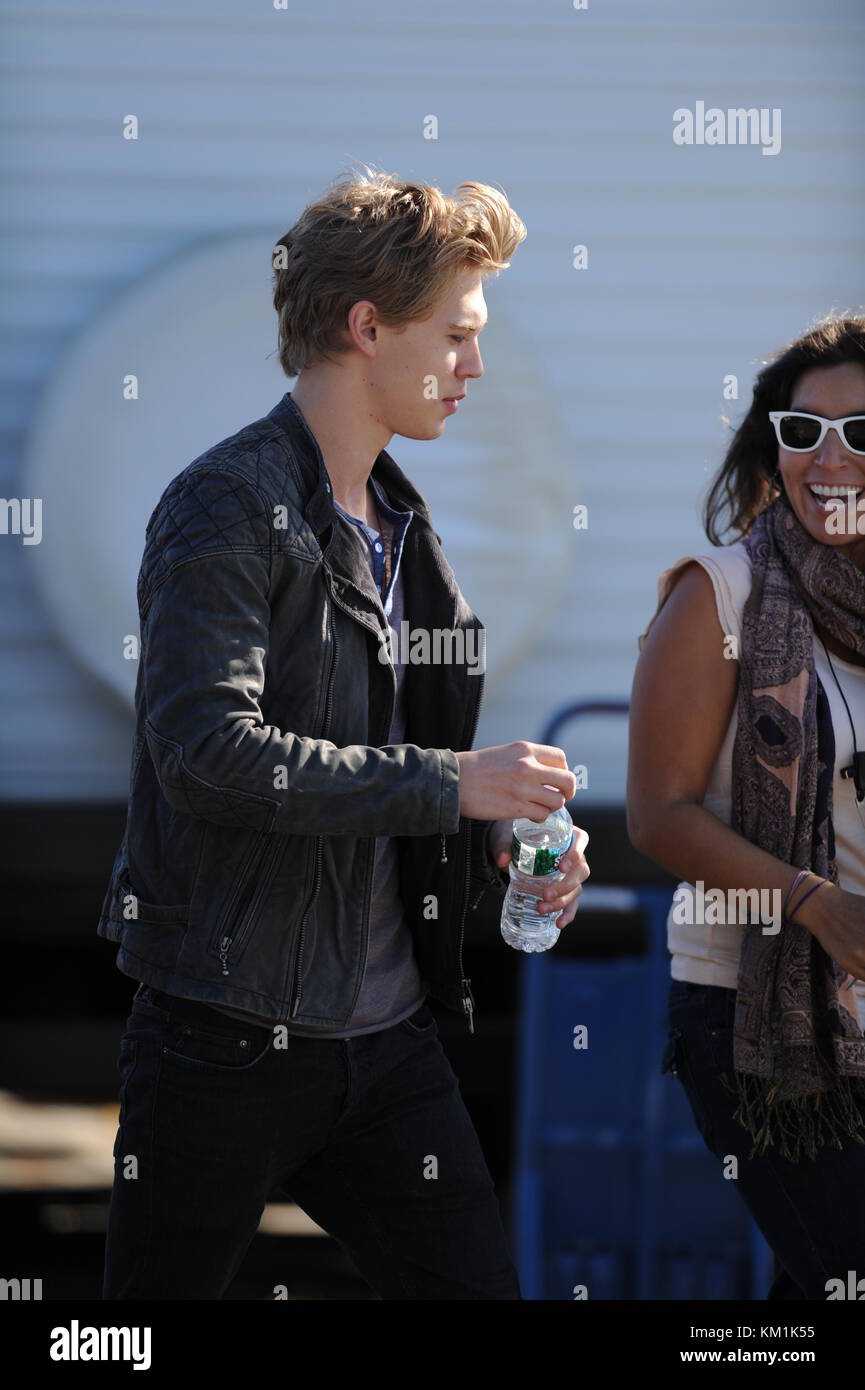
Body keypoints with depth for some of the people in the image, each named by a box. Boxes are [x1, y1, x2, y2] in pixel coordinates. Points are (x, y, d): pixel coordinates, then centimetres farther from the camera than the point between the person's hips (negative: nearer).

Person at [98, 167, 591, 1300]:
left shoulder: (401, 527, 16)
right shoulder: (228, 508, -11)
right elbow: (207, 749, -24)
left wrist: (493, 852, 4)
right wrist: (448, 784, -20)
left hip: (387, 1033, 7)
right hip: (231, 1033, -7)